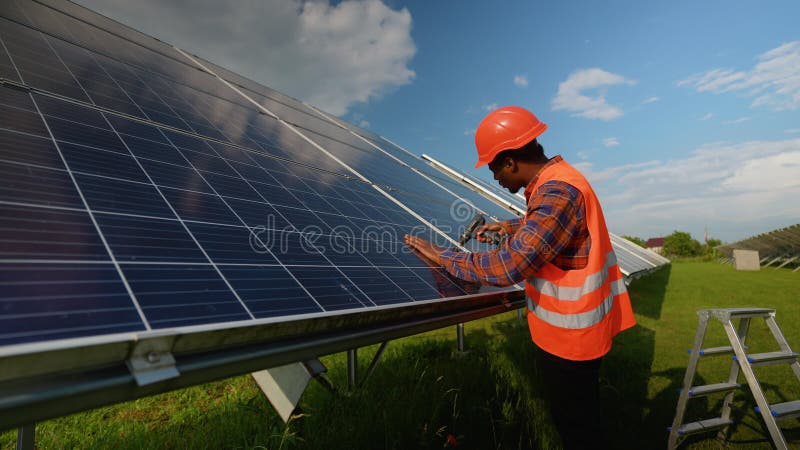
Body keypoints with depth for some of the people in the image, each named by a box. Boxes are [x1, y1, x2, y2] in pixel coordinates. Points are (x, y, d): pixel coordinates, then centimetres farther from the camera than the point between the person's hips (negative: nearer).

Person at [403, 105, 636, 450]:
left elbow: (508, 267, -34)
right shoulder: (557, 180, 4)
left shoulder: (558, 194, -28)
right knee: (580, 421, 26)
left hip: (567, 334, -9)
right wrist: (512, 227, 18)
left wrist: (443, 258, -23)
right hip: (573, 327, 9)